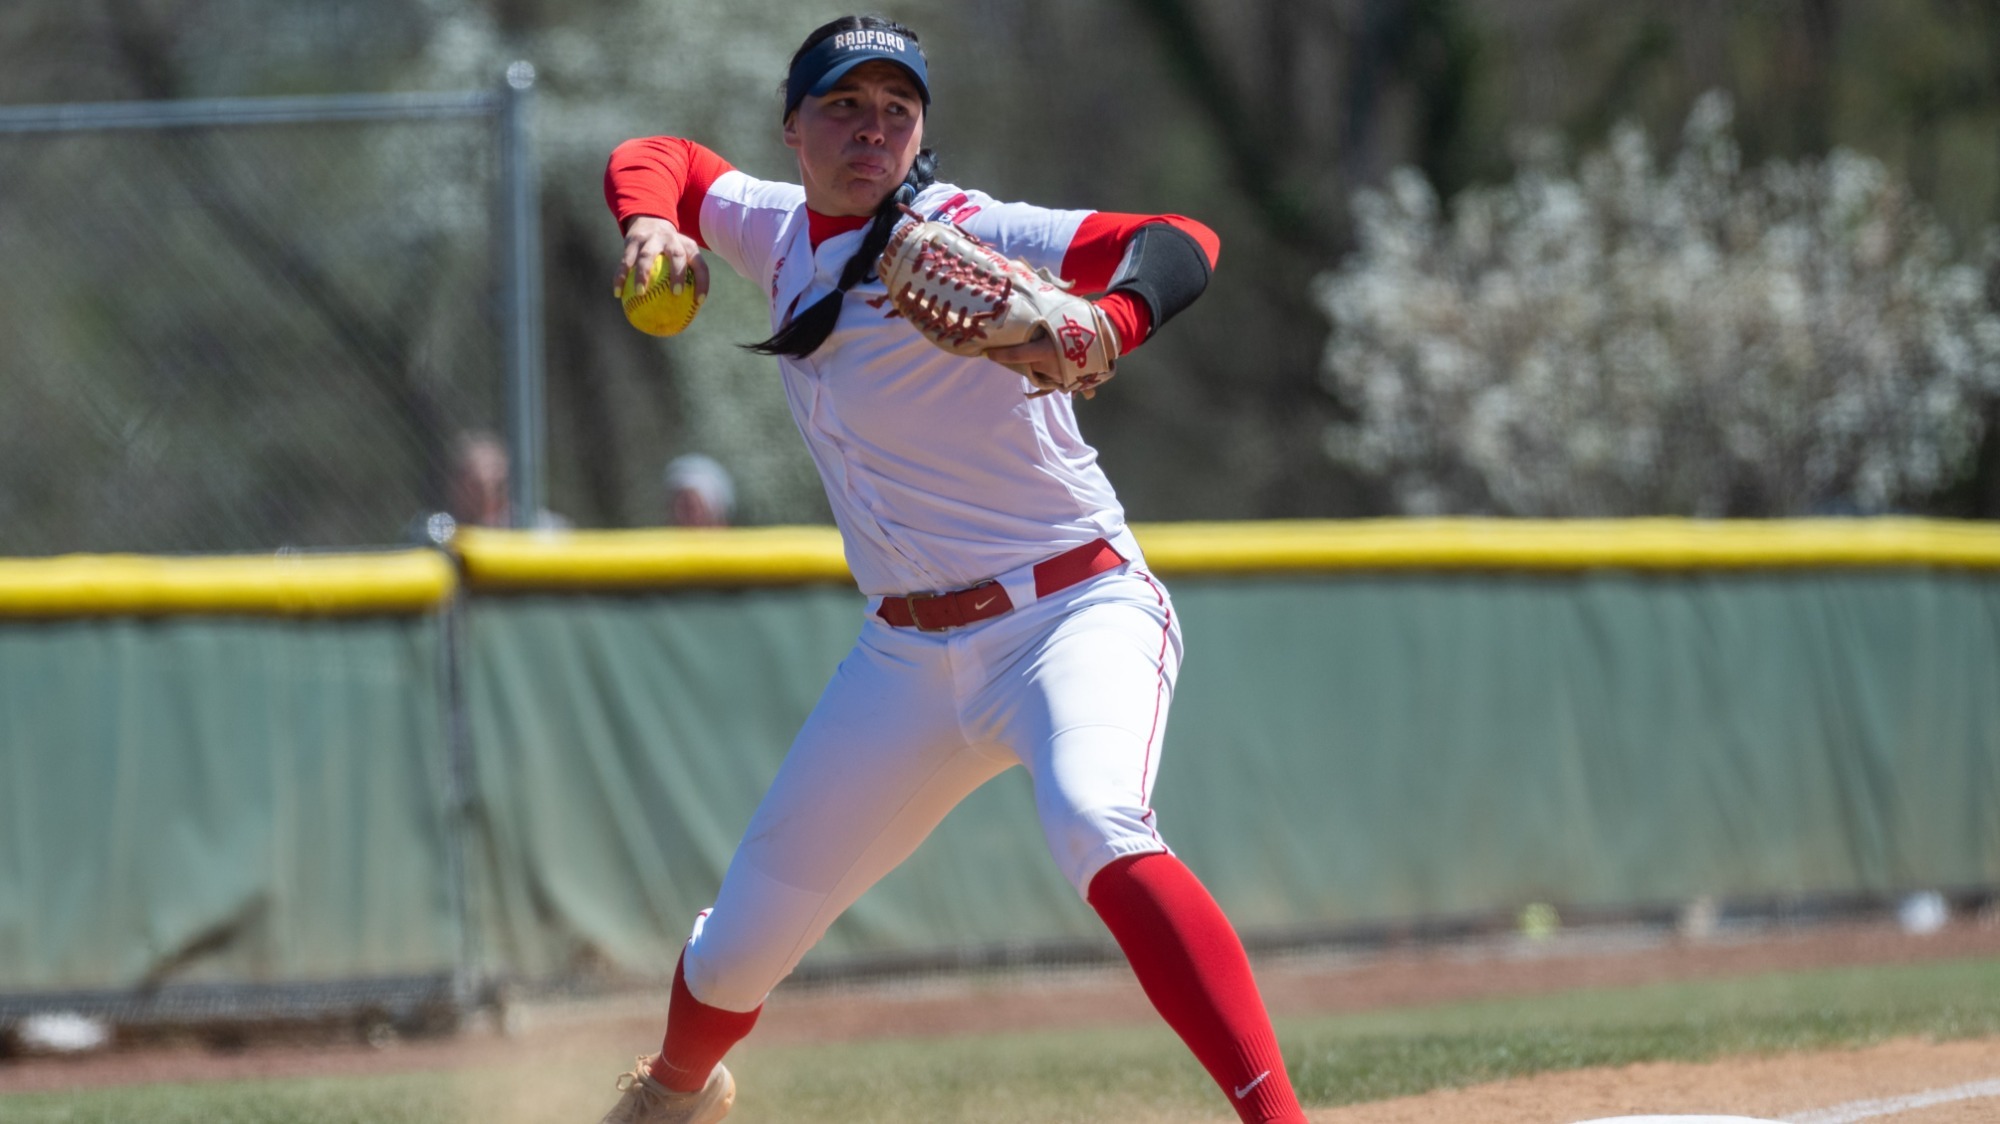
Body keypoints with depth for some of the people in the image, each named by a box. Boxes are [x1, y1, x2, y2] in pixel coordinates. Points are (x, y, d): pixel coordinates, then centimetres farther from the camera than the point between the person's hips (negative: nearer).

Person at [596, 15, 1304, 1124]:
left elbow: (1181, 246, -31)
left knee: (1098, 832, -38)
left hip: (1075, 612, -6)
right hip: (910, 652, 6)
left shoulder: (958, 238, -17)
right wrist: (652, 223, -2)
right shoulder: (780, 230, 4)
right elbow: (655, 158, 22)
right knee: (737, 945, 13)